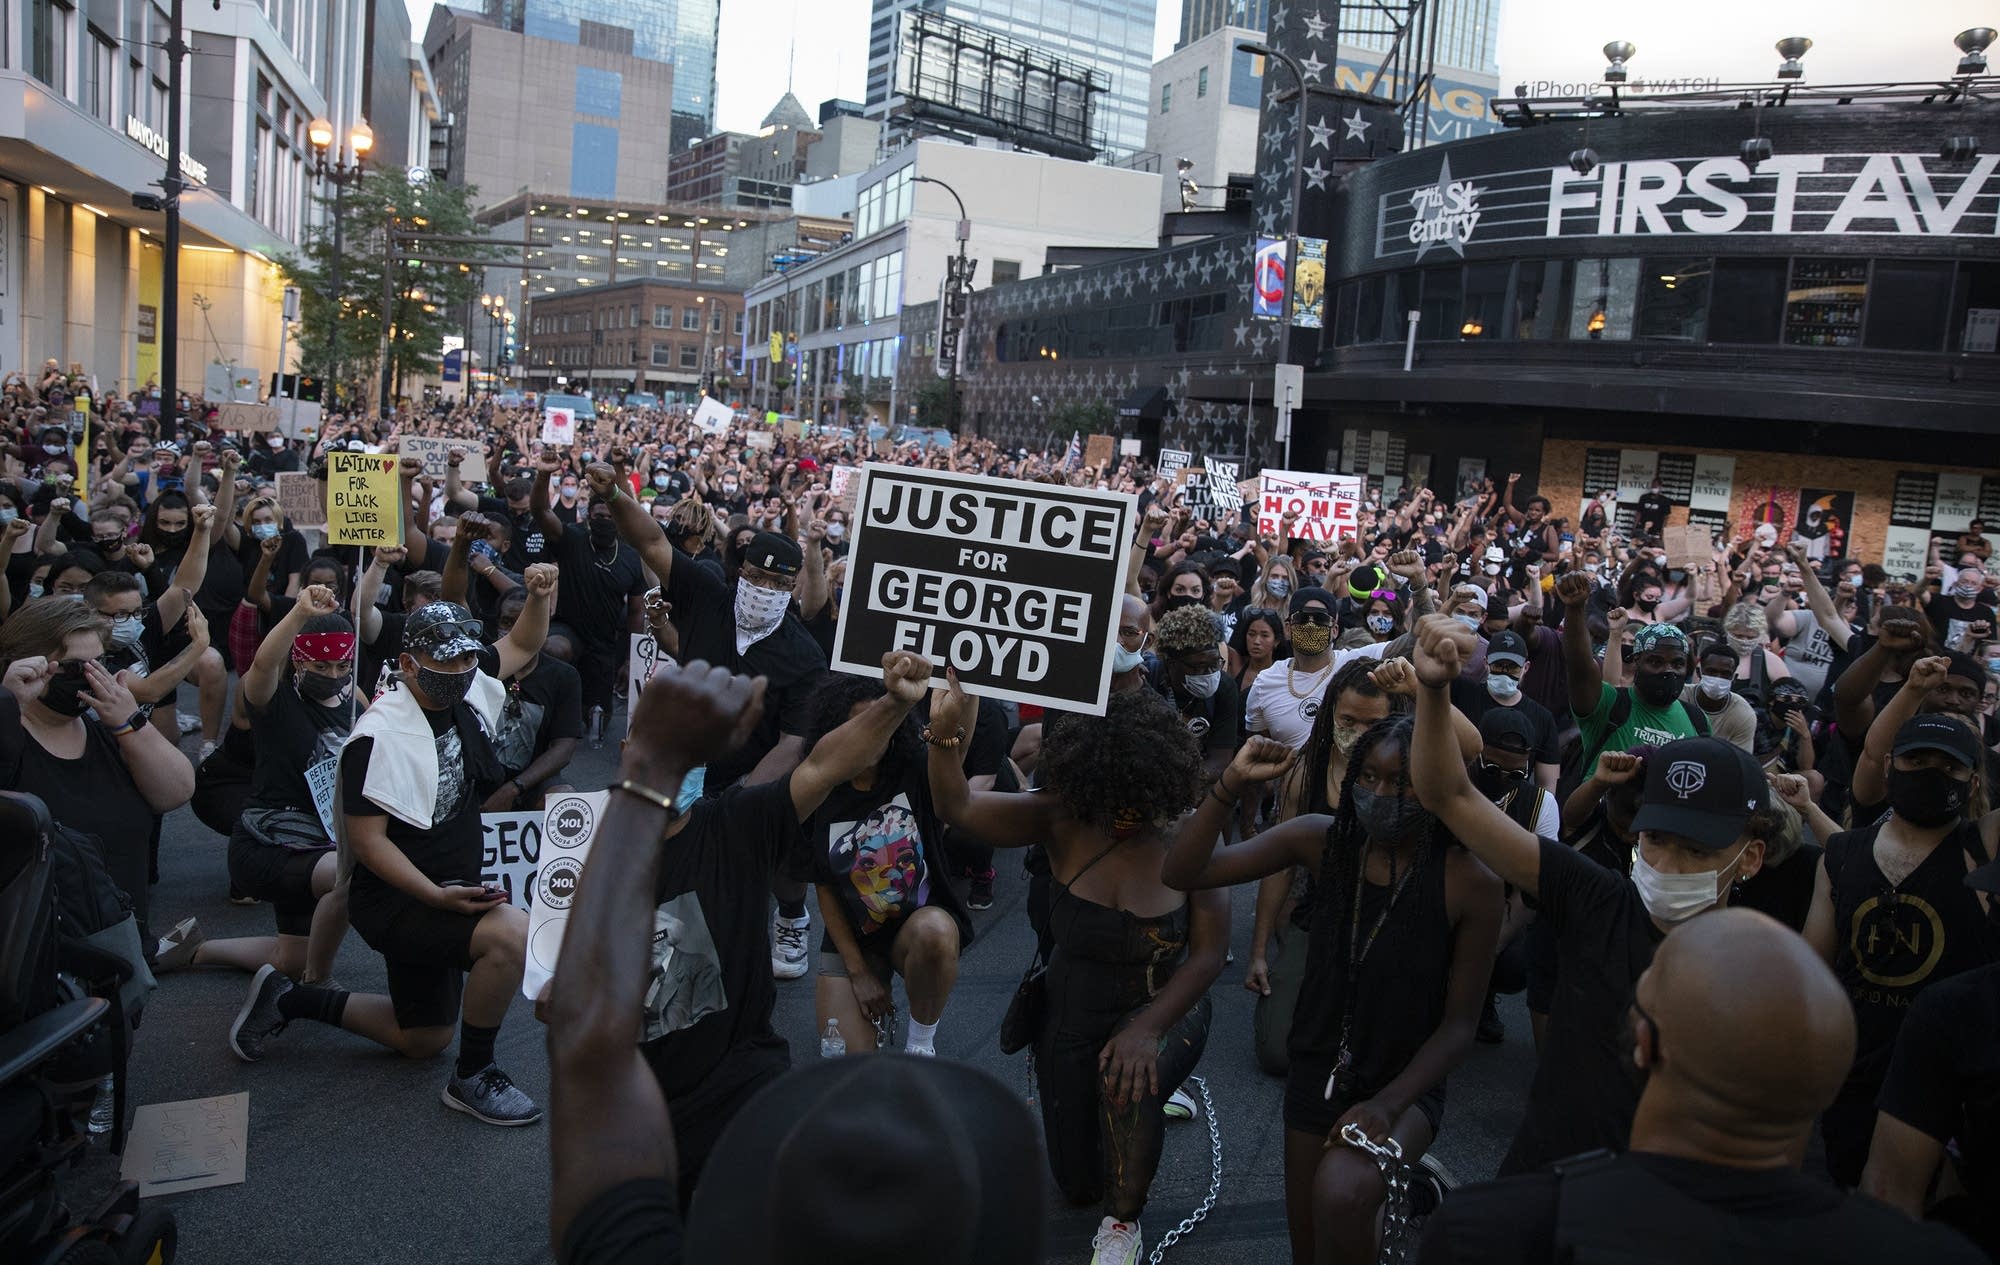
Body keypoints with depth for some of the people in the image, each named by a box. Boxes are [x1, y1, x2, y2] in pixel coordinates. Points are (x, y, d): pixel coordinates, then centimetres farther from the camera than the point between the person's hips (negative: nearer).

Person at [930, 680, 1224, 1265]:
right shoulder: (1064, 822, -19)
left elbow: (1207, 954, -19)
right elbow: (959, 807, -27)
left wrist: (1147, 1029, -32)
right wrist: (943, 733, -46)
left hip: (1163, 1009, -2)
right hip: (1072, 1019, 3)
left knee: (1129, 1072, -38)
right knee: (1077, 1185, 13)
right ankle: (1141, 1101, 45)